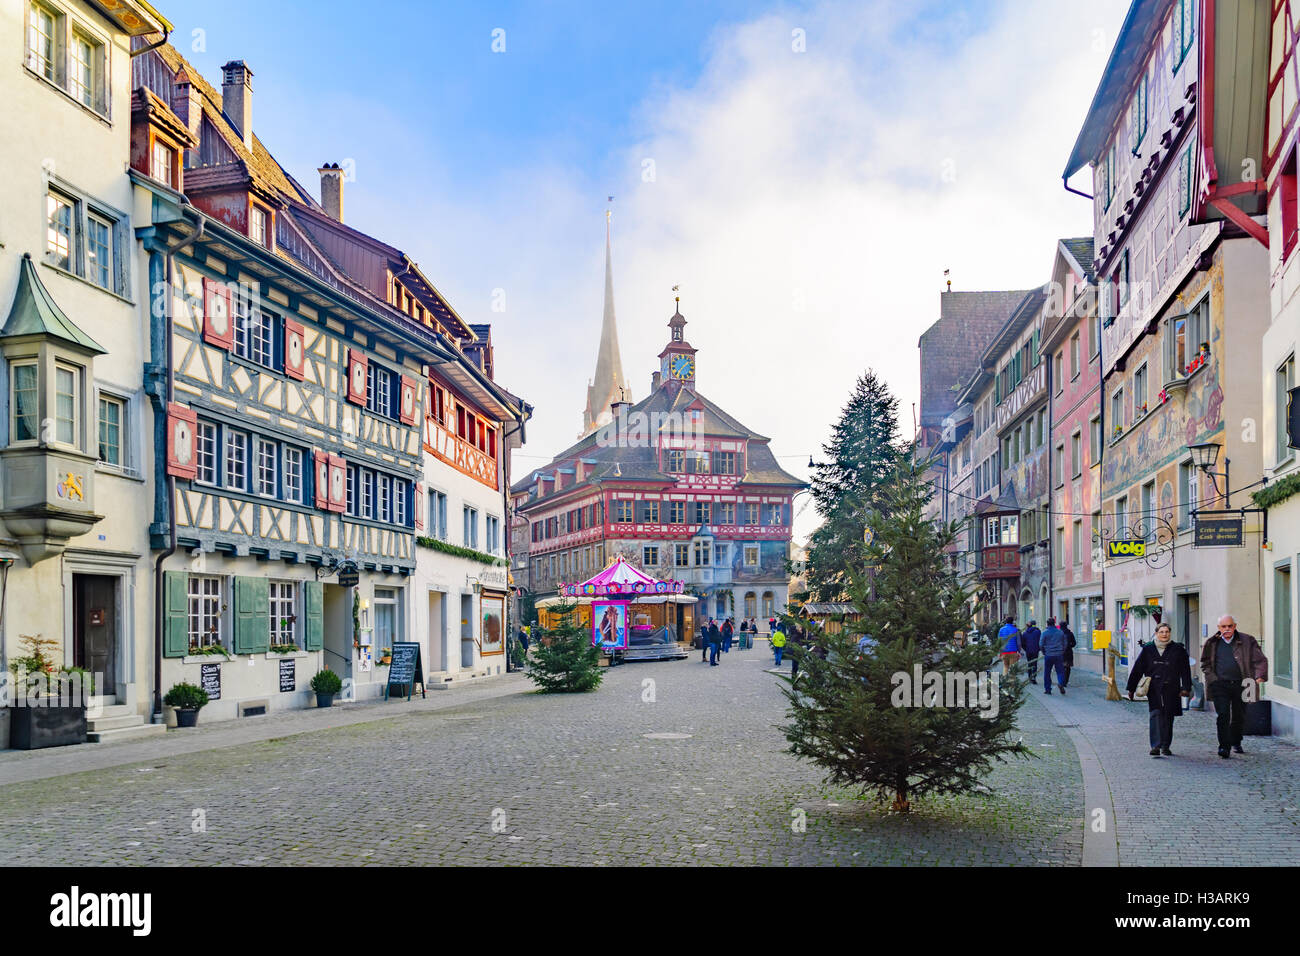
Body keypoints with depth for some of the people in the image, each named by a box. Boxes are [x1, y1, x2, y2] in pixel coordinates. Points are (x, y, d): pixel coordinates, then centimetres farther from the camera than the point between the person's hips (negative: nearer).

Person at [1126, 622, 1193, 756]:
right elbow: (1137, 670, 10)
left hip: (1171, 690, 1)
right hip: (1153, 689, -1)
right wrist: (1131, 689, 9)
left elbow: (1185, 670, 7)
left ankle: (1165, 746, 19)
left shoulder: (1178, 650, 7)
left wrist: (1186, 688, -3)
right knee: (1156, 715, -13)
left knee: (1168, 718, 7)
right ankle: (1156, 745, -18)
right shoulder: (1148, 650, 8)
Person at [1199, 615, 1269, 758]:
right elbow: (1205, 665, 14)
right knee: (1223, 715, -12)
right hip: (1220, 685, -1)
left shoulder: (1247, 641, 4)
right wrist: (1213, 679, 0)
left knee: (1239, 716, 10)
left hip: (1240, 685, 1)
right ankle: (1224, 747, -13)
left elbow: (1260, 660, 4)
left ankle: (1236, 742, 33)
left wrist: (1259, 676, -12)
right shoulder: (1213, 644, 7)